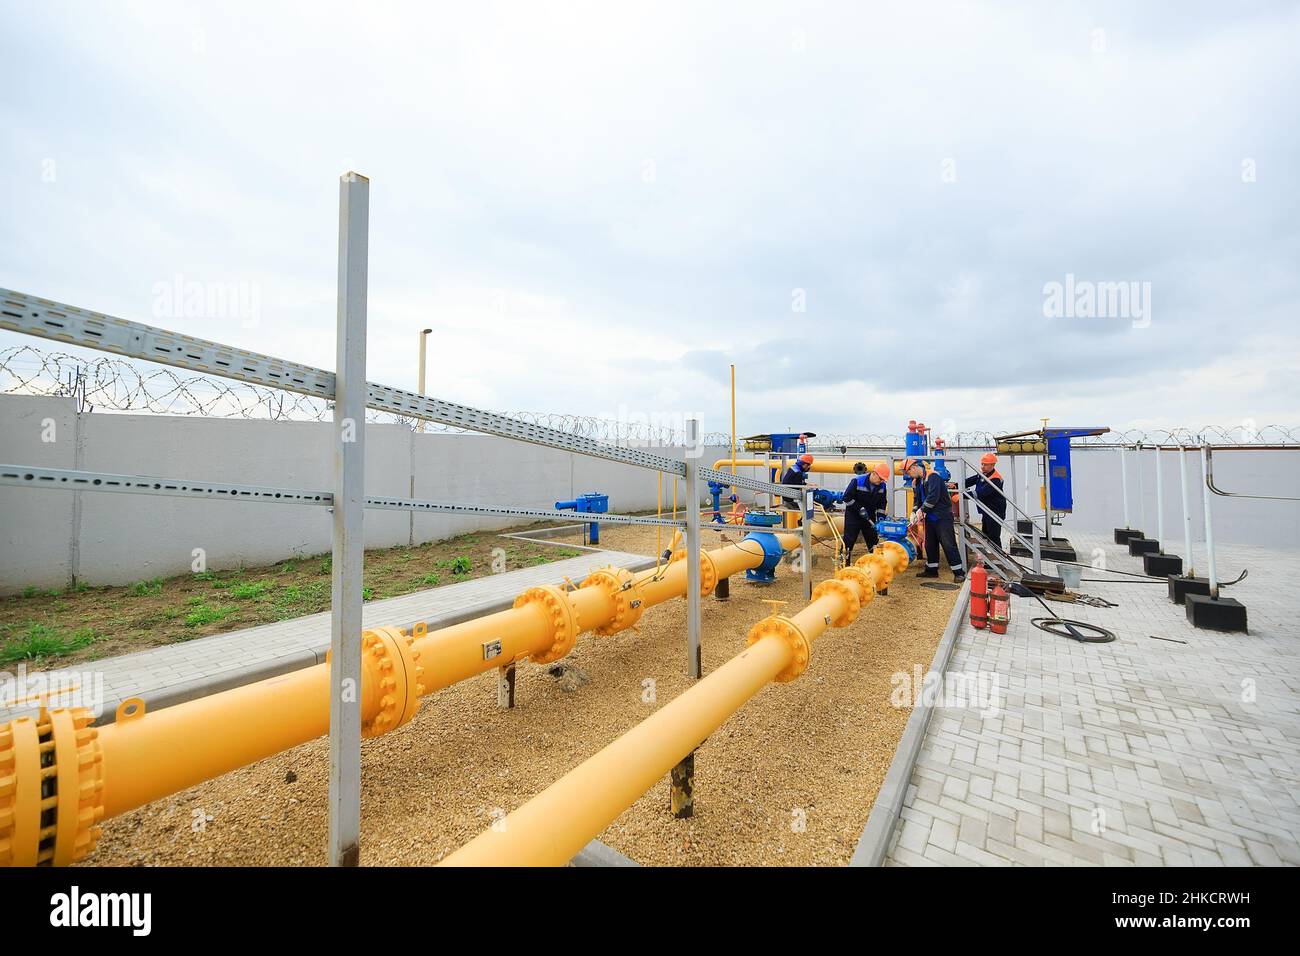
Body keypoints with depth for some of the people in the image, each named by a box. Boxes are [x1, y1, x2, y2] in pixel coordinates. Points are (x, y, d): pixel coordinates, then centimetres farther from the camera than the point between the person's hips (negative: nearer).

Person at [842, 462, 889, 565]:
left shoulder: (882, 486, -6)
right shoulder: (857, 481, -21)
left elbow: (882, 503, 5)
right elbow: (847, 497, -19)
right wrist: (859, 508, -22)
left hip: (870, 516, 5)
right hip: (853, 515, -5)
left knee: (873, 540, 11)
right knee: (849, 541, -4)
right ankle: (845, 564, 3)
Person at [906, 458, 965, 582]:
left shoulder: (932, 476, -16)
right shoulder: (917, 481, 11)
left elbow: (933, 496, -26)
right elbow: (917, 499, 13)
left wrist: (922, 510, -16)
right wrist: (914, 512, -3)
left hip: (943, 517, -9)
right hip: (930, 518, 9)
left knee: (948, 545, -6)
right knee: (930, 545, 14)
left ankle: (959, 573, 1)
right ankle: (931, 570, 25)